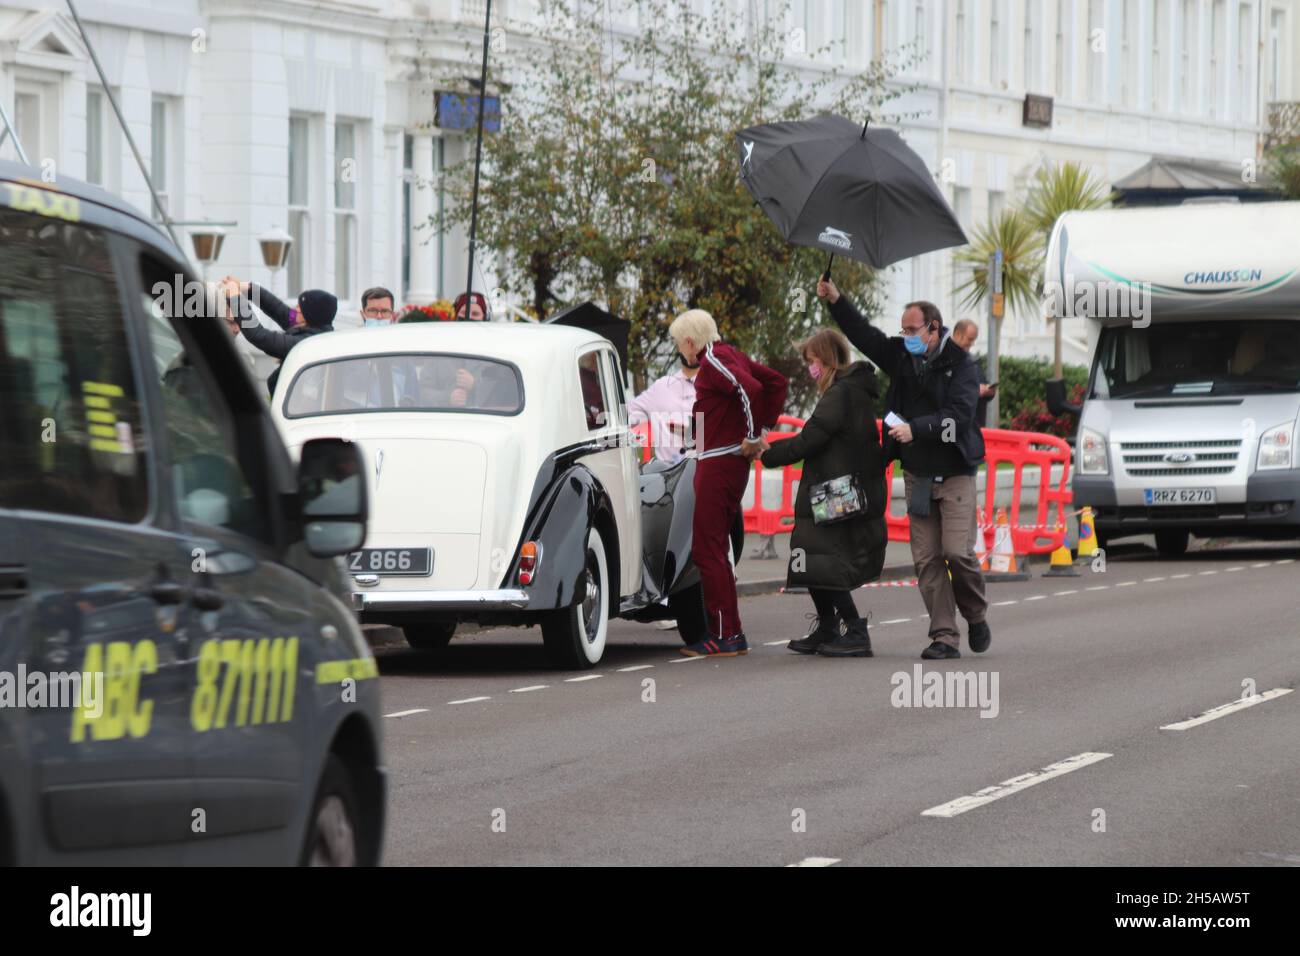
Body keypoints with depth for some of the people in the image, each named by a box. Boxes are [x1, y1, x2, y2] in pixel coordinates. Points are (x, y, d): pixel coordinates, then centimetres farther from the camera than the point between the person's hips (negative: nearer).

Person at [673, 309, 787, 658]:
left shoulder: (713, 361, -13)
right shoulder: (732, 356, 16)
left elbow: (750, 388, -28)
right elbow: (775, 382, 24)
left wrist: (752, 435, -19)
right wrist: (763, 427, 17)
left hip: (718, 463, -10)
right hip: (733, 460, 10)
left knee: (707, 549, -7)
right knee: (713, 548, 15)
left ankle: (724, 635, -7)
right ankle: (730, 633, 17)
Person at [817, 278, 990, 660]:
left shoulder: (960, 366, -7)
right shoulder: (901, 356, 9)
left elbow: (959, 414, -19)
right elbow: (864, 335, 9)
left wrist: (916, 429, -28)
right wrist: (836, 302, -3)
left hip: (954, 474, -5)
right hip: (917, 475, 5)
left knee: (958, 551, -11)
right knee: (926, 558, -1)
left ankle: (976, 617, 14)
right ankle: (944, 636, 1)